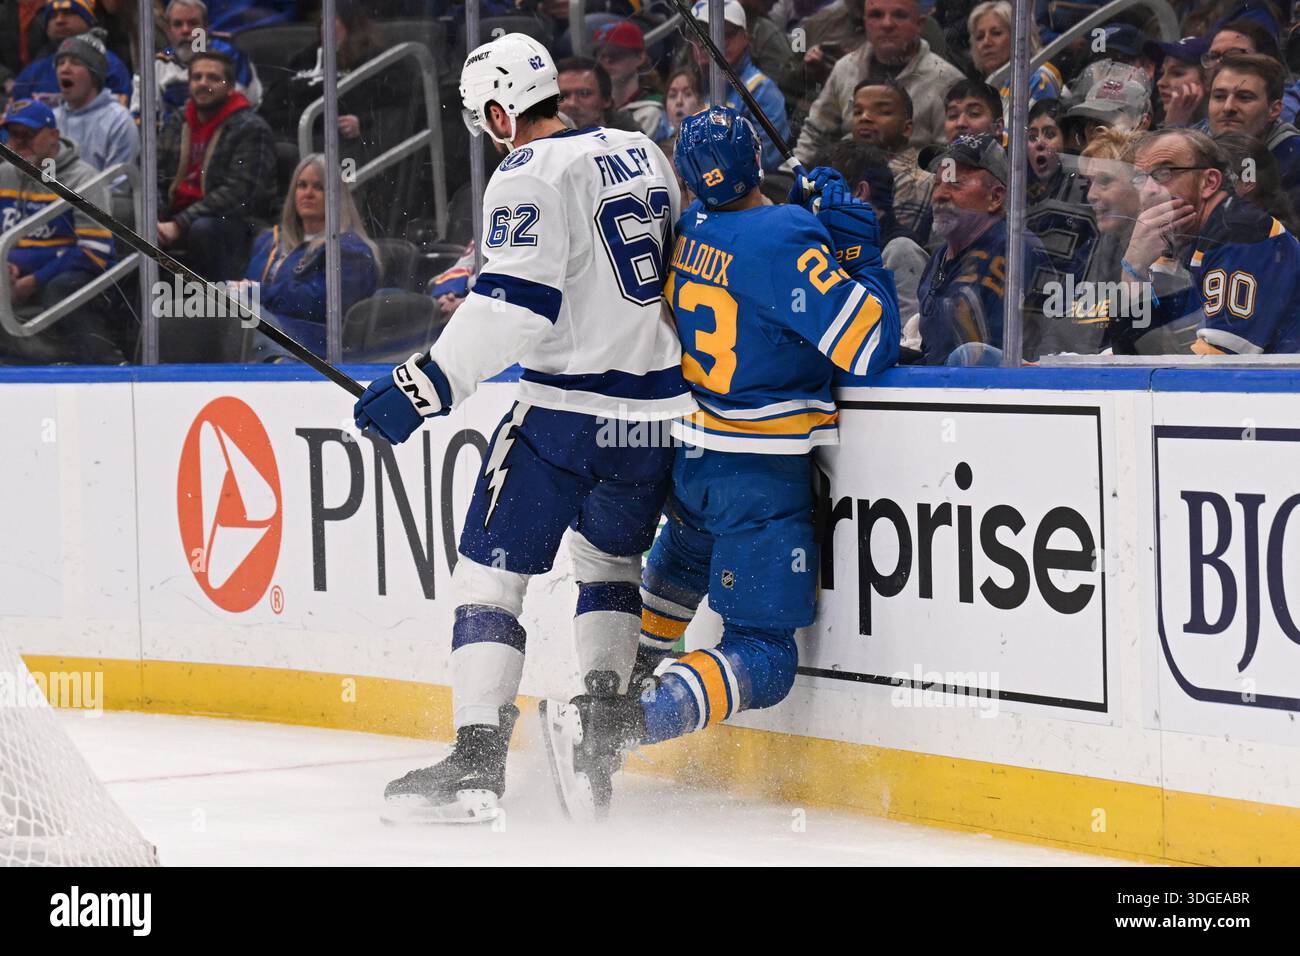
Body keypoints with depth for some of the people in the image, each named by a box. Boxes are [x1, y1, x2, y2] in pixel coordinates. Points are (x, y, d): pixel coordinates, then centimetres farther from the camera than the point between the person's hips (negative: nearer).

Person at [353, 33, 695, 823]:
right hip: (660, 405, 7)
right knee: (610, 560, 26)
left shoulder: (529, 175, -11)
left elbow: (517, 302, -21)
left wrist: (430, 383, -22)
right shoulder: (643, 154, 12)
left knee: (490, 571, -4)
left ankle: (478, 758, -13)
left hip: (566, 407, -7)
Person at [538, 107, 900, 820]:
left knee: (676, 574, 37)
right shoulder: (786, 240, -21)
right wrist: (857, 247, -12)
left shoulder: (691, 229, 0)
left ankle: (607, 696, 40)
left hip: (693, 457, 7)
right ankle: (613, 731, -24)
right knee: (762, 659, -5)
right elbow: (871, 347, -21)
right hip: (762, 475, -7)